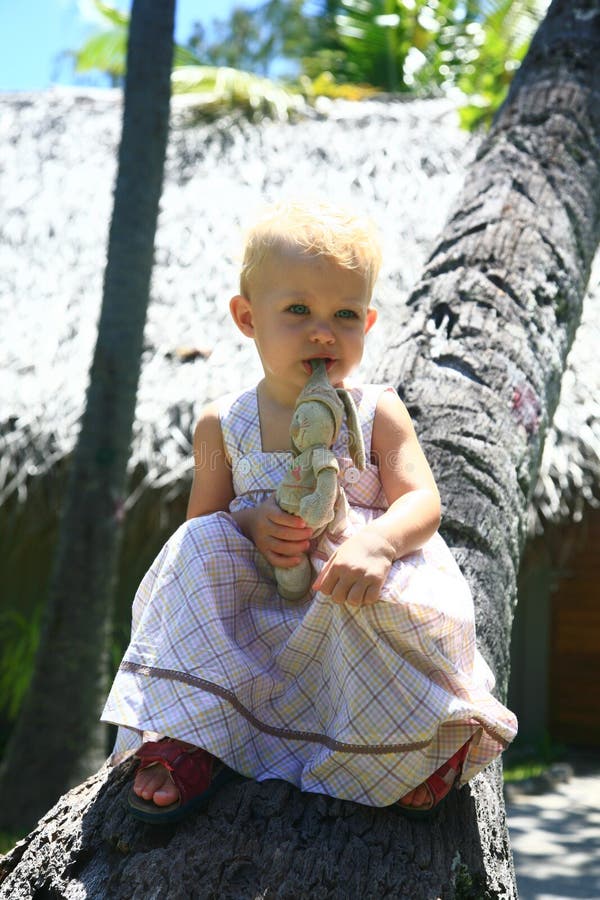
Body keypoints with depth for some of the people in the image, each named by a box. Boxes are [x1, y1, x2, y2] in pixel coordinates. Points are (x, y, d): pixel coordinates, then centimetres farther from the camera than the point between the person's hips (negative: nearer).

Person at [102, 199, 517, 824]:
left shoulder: (377, 413, 0)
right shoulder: (223, 425, 3)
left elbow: (422, 503, -10)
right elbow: (203, 519, 7)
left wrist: (376, 542, -34)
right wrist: (252, 526, -17)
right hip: (250, 621, 2)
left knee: (385, 594, -35)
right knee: (198, 547, -23)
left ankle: (417, 747, -8)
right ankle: (190, 739, -17)